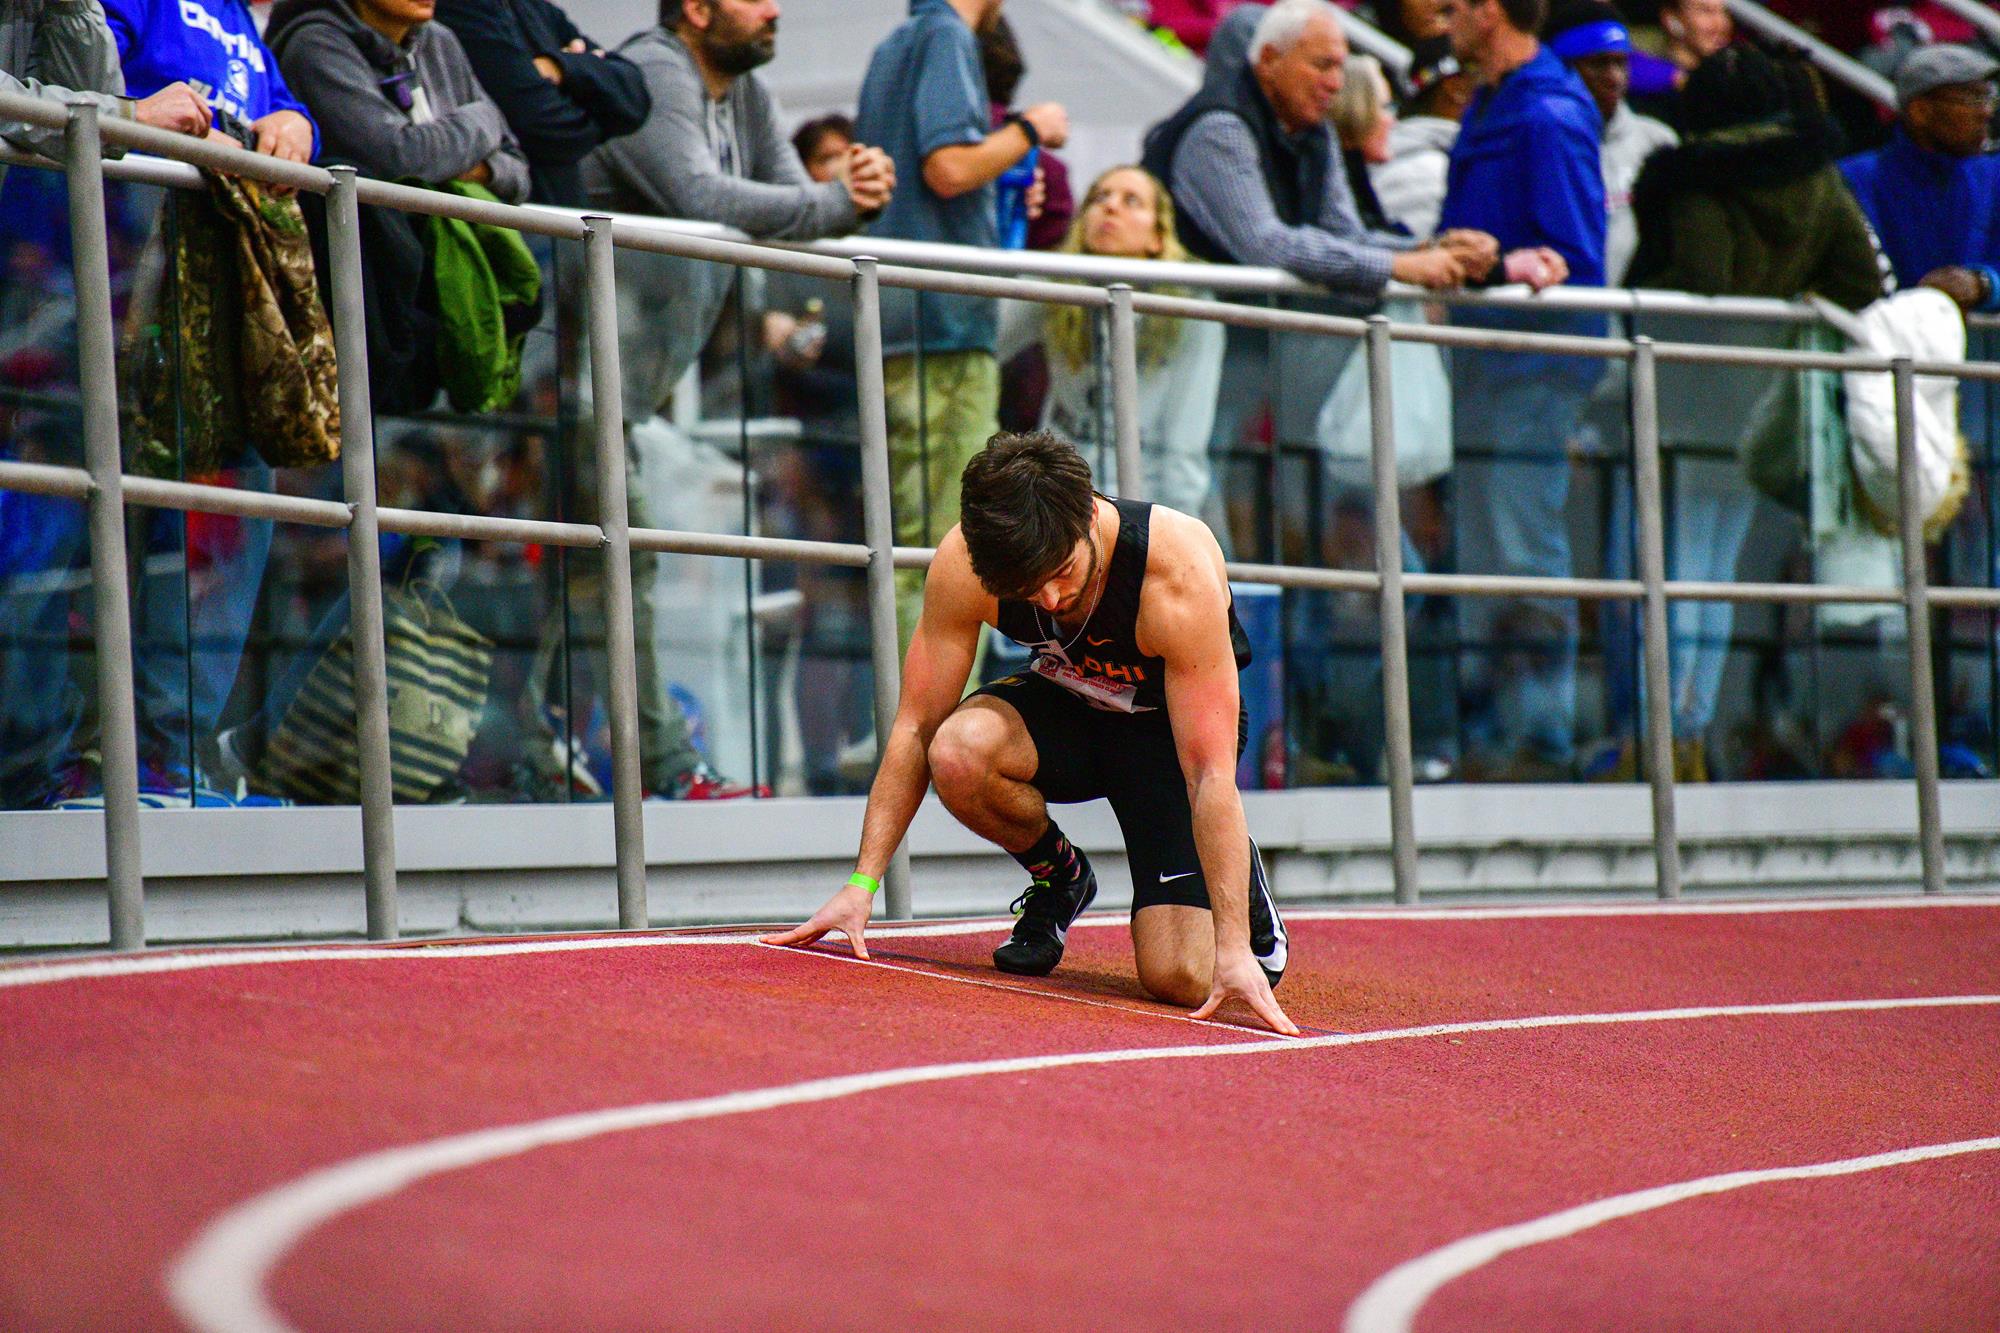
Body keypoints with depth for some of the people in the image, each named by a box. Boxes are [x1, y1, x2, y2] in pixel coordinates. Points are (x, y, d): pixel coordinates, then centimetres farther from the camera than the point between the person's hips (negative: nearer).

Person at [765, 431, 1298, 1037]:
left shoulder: (1180, 571, -36)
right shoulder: (963, 564, -27)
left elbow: (1210, 776, -35)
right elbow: (917, 726, -17)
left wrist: (1233, 947, -39)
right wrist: (861, 884, -23)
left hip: (1171, 729, -3)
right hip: (1063, 707, 3)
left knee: (1180, 980, -21)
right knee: (959, 754, -34)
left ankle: (1242, 877, 15)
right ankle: (1059, 876, -1)